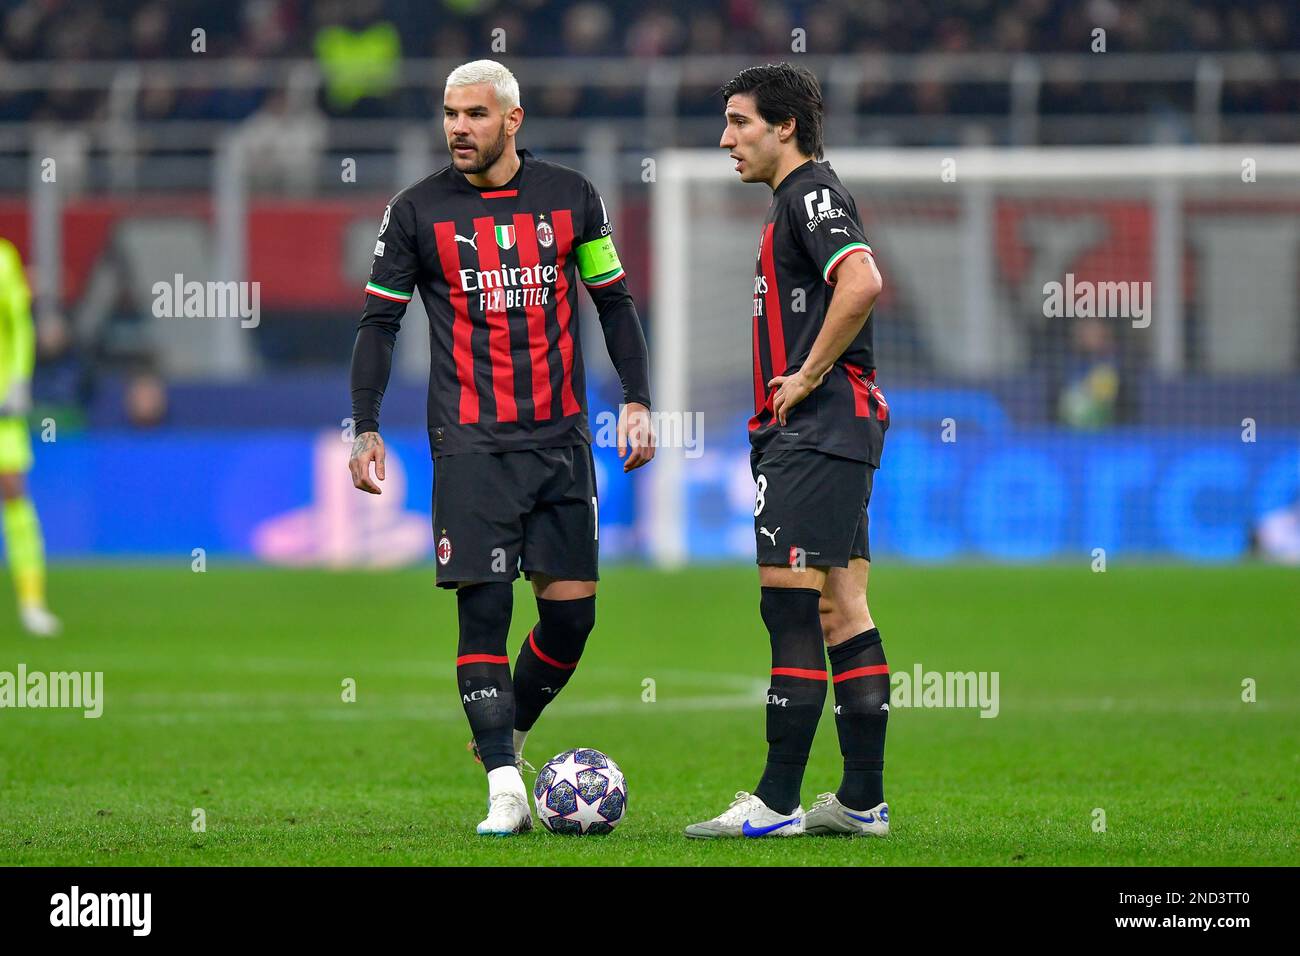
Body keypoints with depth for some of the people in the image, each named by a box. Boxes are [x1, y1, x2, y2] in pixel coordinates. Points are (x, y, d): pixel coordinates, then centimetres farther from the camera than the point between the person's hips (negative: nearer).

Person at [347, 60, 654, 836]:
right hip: (470, 444, -2)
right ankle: (505, 786, -9)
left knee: (572, 611, 1)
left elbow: (614, 301, 12)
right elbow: (380, 321, 5)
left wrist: (637, 401, 4)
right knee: (483, 607, -10)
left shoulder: (570, 196, 5)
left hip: (561, 437, 2)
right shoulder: (417, 211, 1)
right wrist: (366, 429, -3)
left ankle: (509, 734, 25)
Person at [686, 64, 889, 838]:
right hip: (833, 432, 10)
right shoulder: (798, 200, 20)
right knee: (842, 612, 9)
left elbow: (862, 283, -27)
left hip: (815, 430, -10)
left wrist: (809, 375, -19)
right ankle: (863, 800, 10)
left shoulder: (812, 194, -11)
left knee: (791, 606, -10)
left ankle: (777, 803, -10)